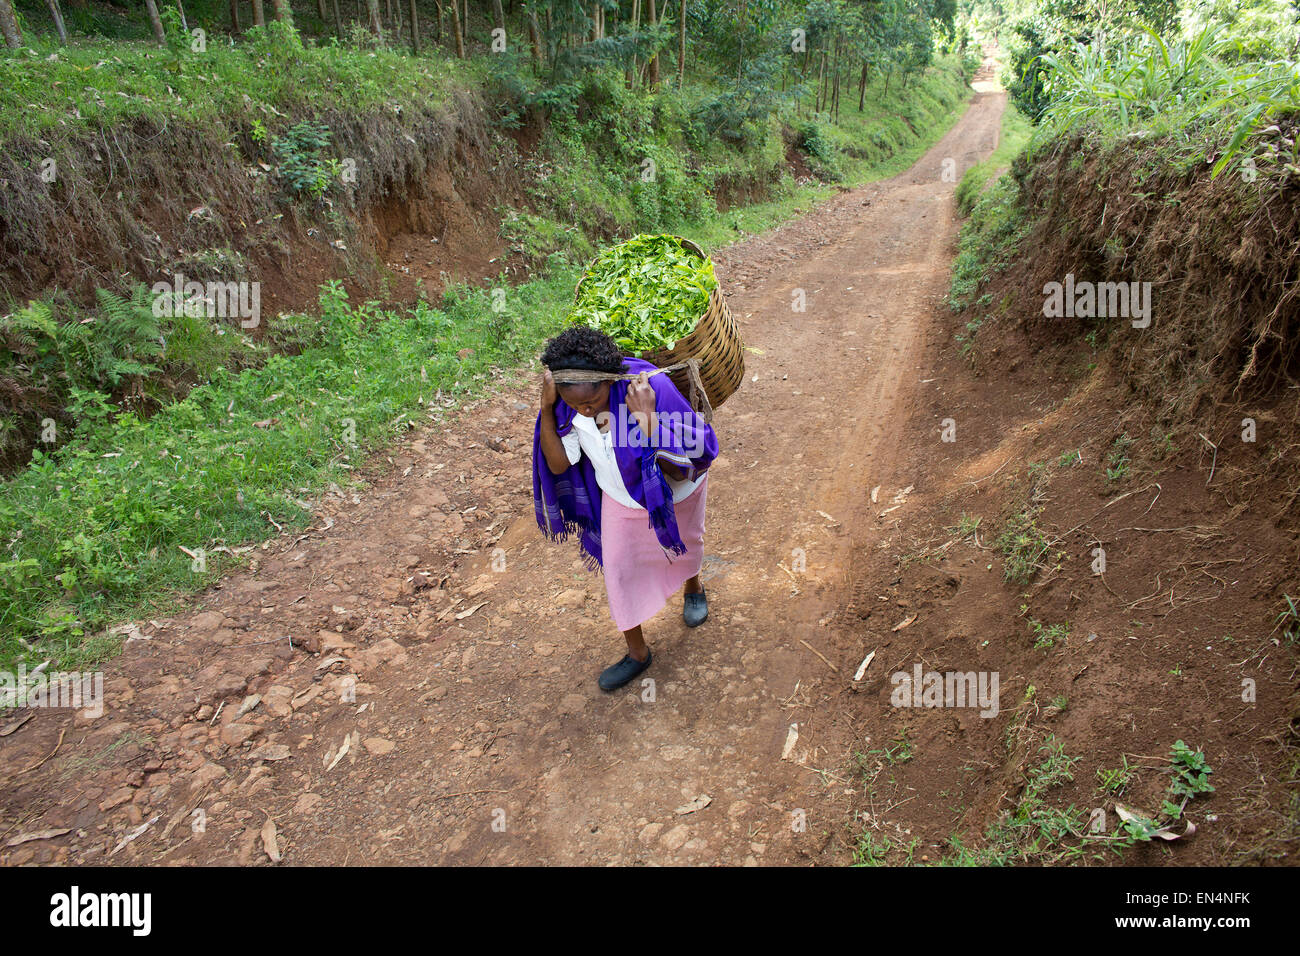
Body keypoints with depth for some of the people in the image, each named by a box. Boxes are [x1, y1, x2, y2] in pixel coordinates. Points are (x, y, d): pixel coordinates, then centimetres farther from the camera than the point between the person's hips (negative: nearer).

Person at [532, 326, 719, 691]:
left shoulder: (652, 387, -40)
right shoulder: (567, 402, -25)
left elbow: (679, 470, -38)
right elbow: (558, 465, -23)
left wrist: (648, 418, -50)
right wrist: (546, 408, -34)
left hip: (673, 495, -3)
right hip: (619, 498, 3)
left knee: (683, 548, 26)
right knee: (619, 571, 12)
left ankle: (693, 587, 64)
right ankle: (637, 653, 37)